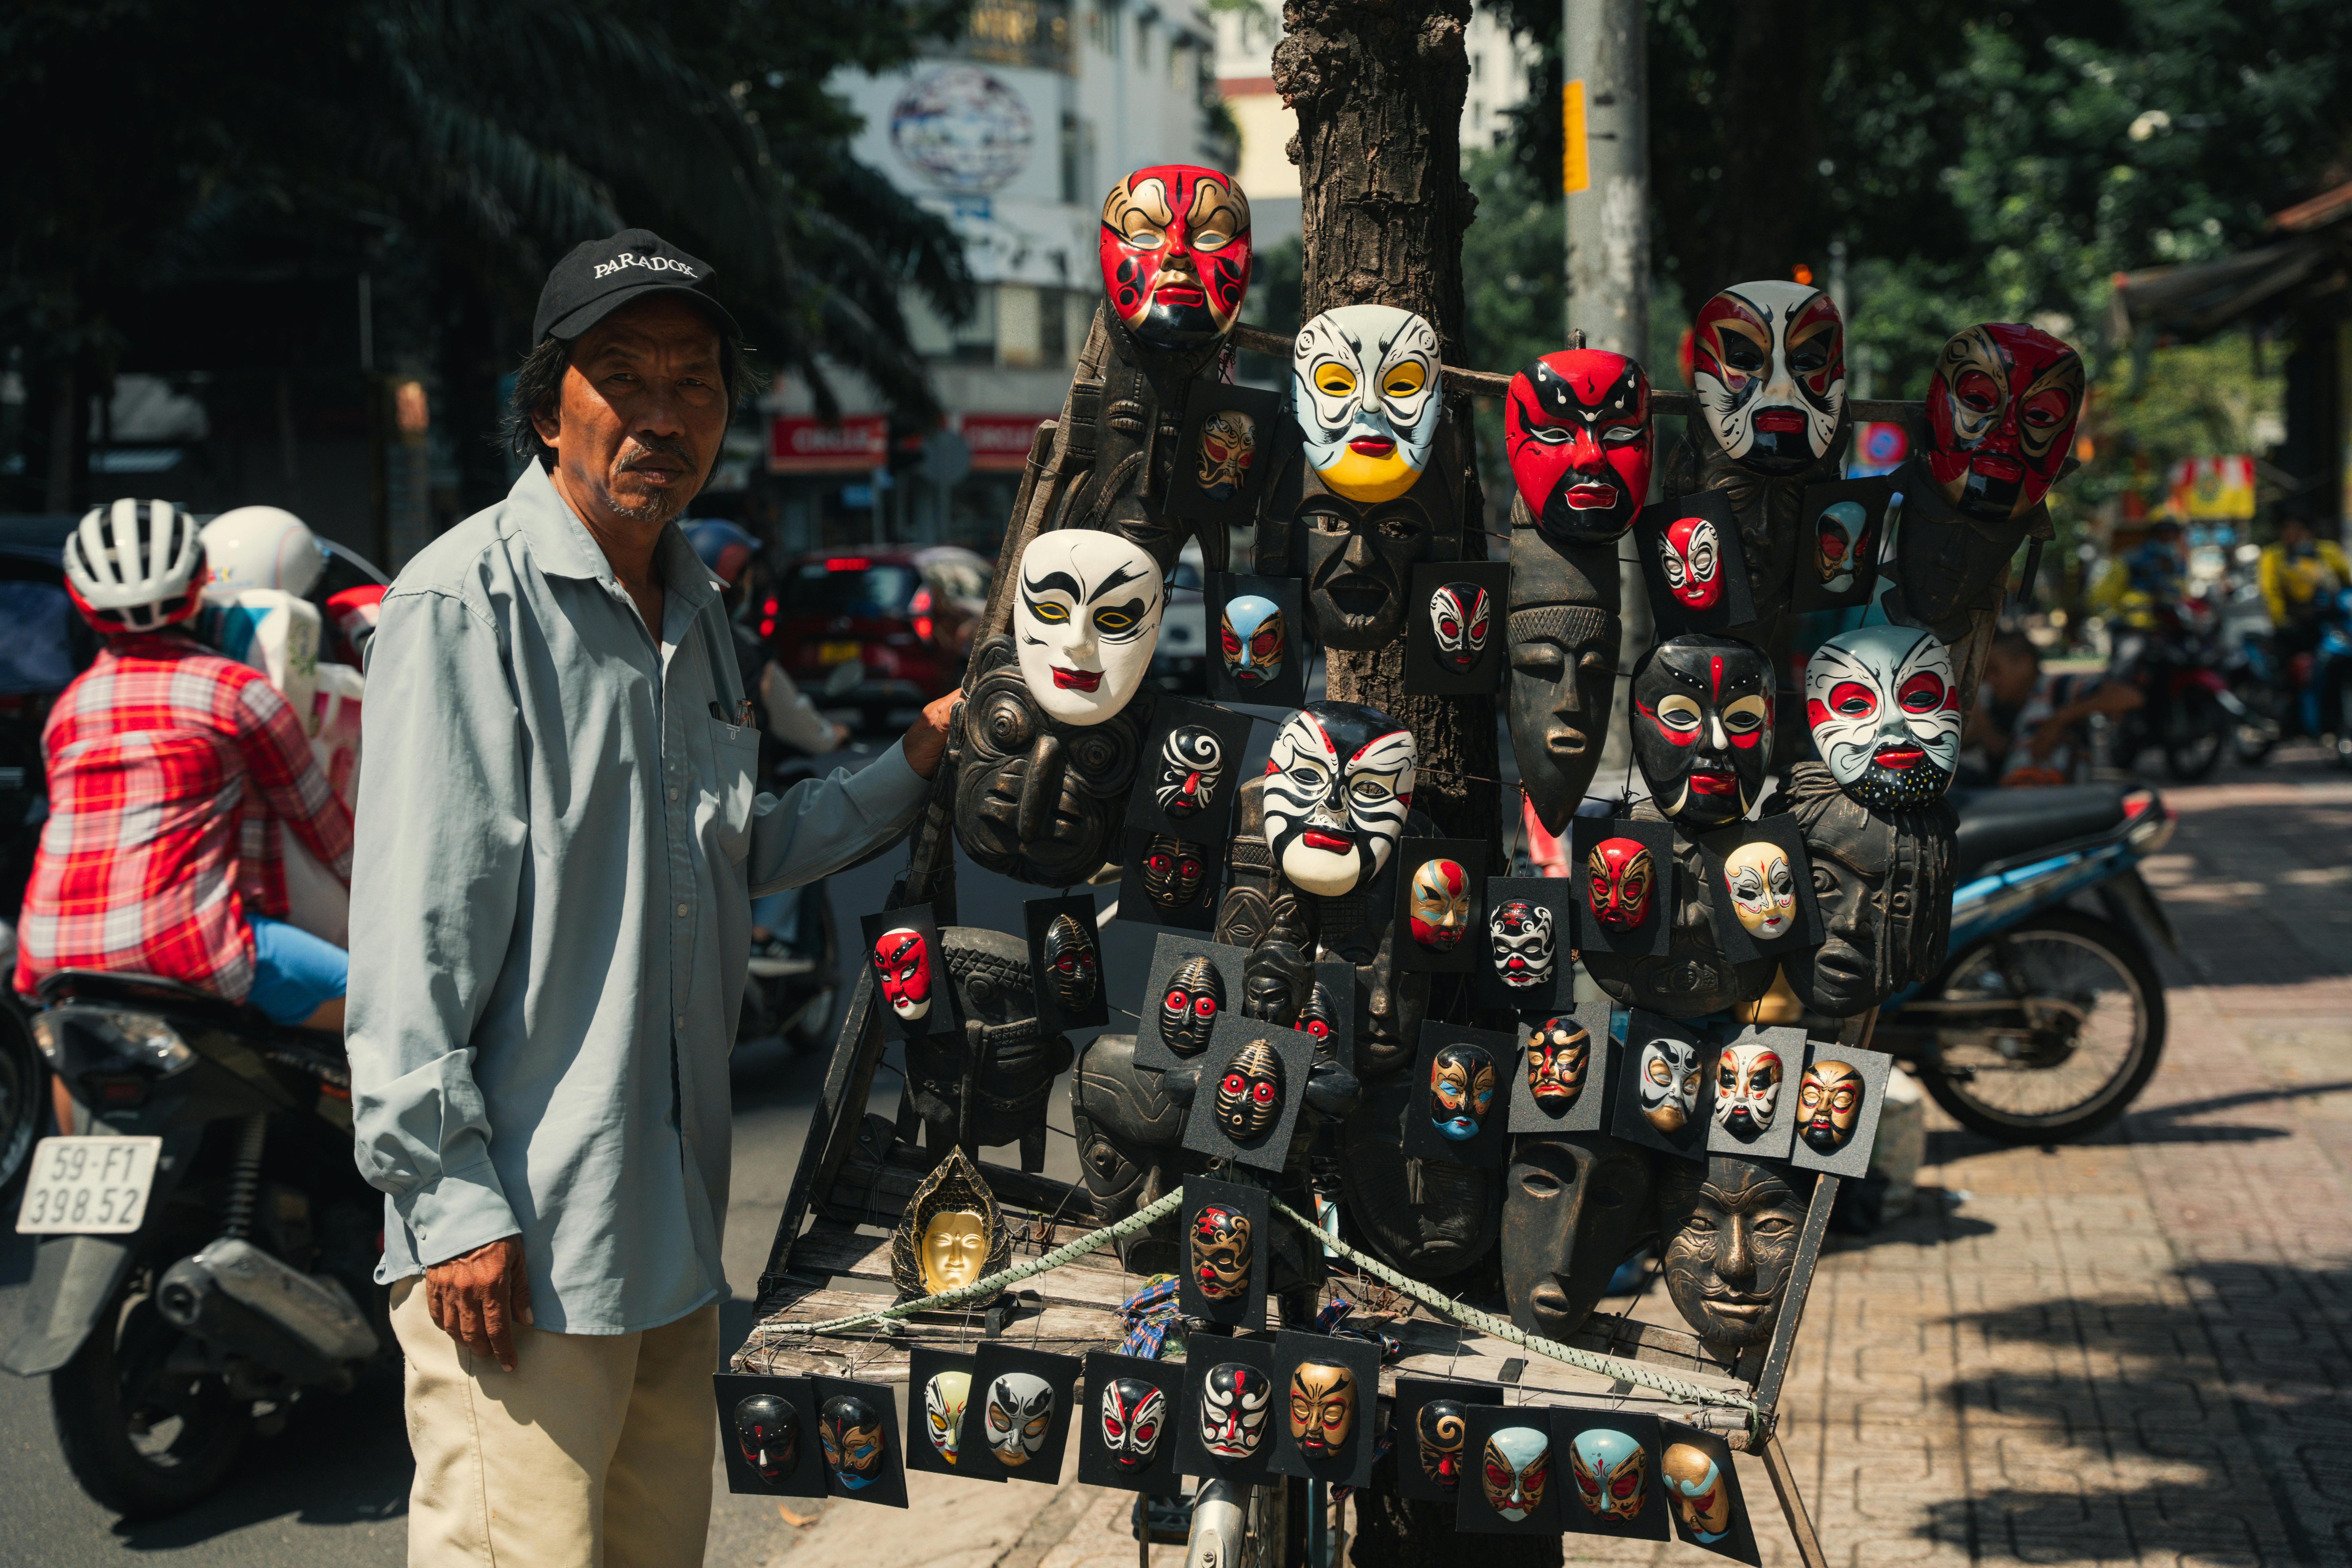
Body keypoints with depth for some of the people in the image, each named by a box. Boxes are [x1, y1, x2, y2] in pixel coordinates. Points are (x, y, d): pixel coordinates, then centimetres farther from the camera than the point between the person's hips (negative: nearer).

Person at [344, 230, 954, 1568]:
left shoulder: (693, 604, 16)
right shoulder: (468, 603, -11)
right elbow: (412, 933, -15)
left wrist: (910, 773, 16)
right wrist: (452, 1201, -18)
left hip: (676, 1225, 8)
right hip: (517, 1244, -8)